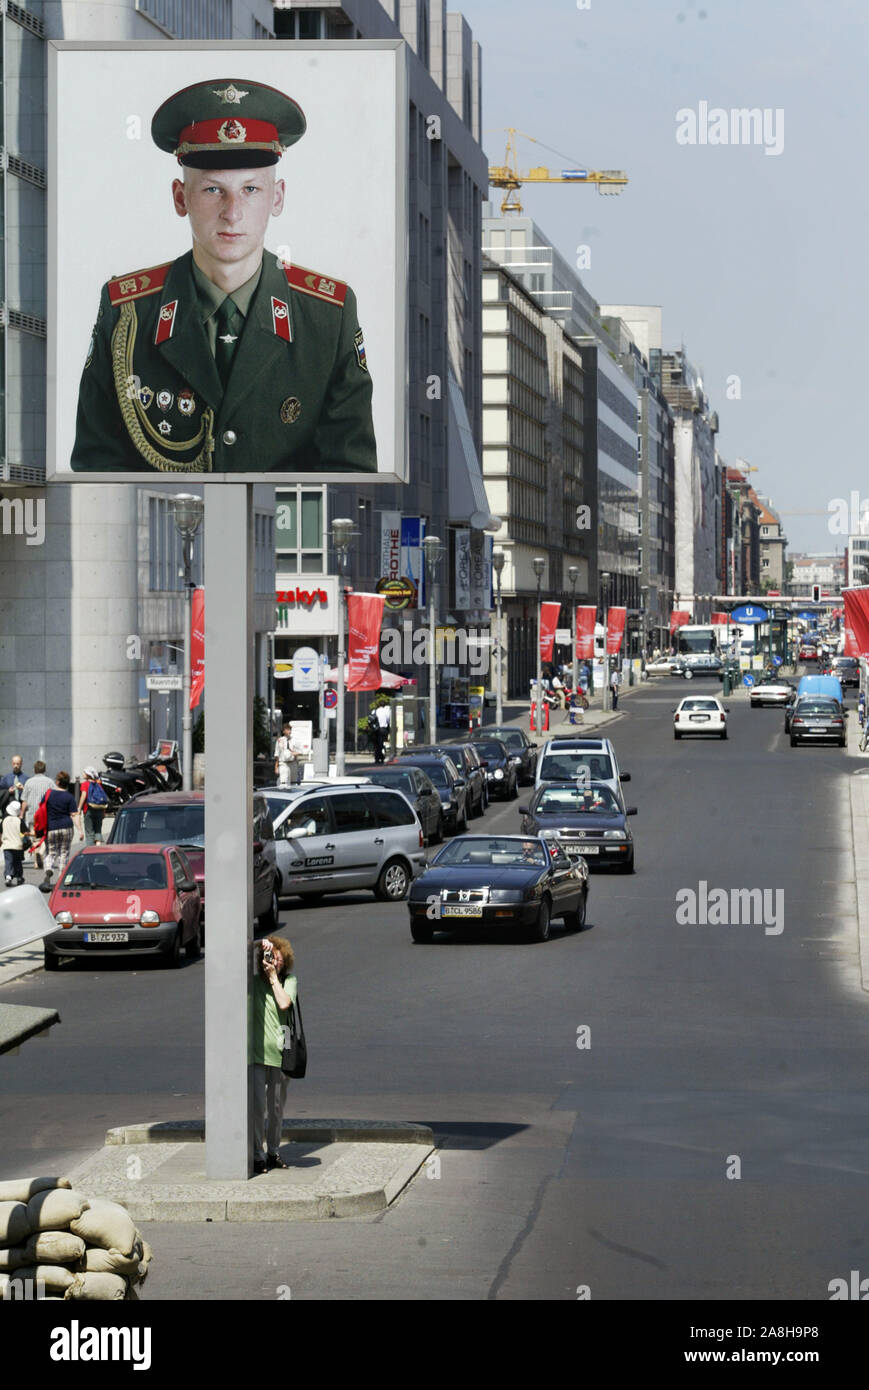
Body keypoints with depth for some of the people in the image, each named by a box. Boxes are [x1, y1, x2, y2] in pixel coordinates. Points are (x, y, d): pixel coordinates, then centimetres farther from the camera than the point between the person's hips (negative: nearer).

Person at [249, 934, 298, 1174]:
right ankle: (257, 1155, -2)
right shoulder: (254, 982, 2)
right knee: (257, 1105, -8)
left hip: (279, 1053, 2)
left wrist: (273, 976, -8)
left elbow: (284, 1003, -12)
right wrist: (258, 949, -11)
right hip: (256, 1053, -2)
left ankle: (273, 1152, 24)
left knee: (277, 1106, 11)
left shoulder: (289, 981, 4)